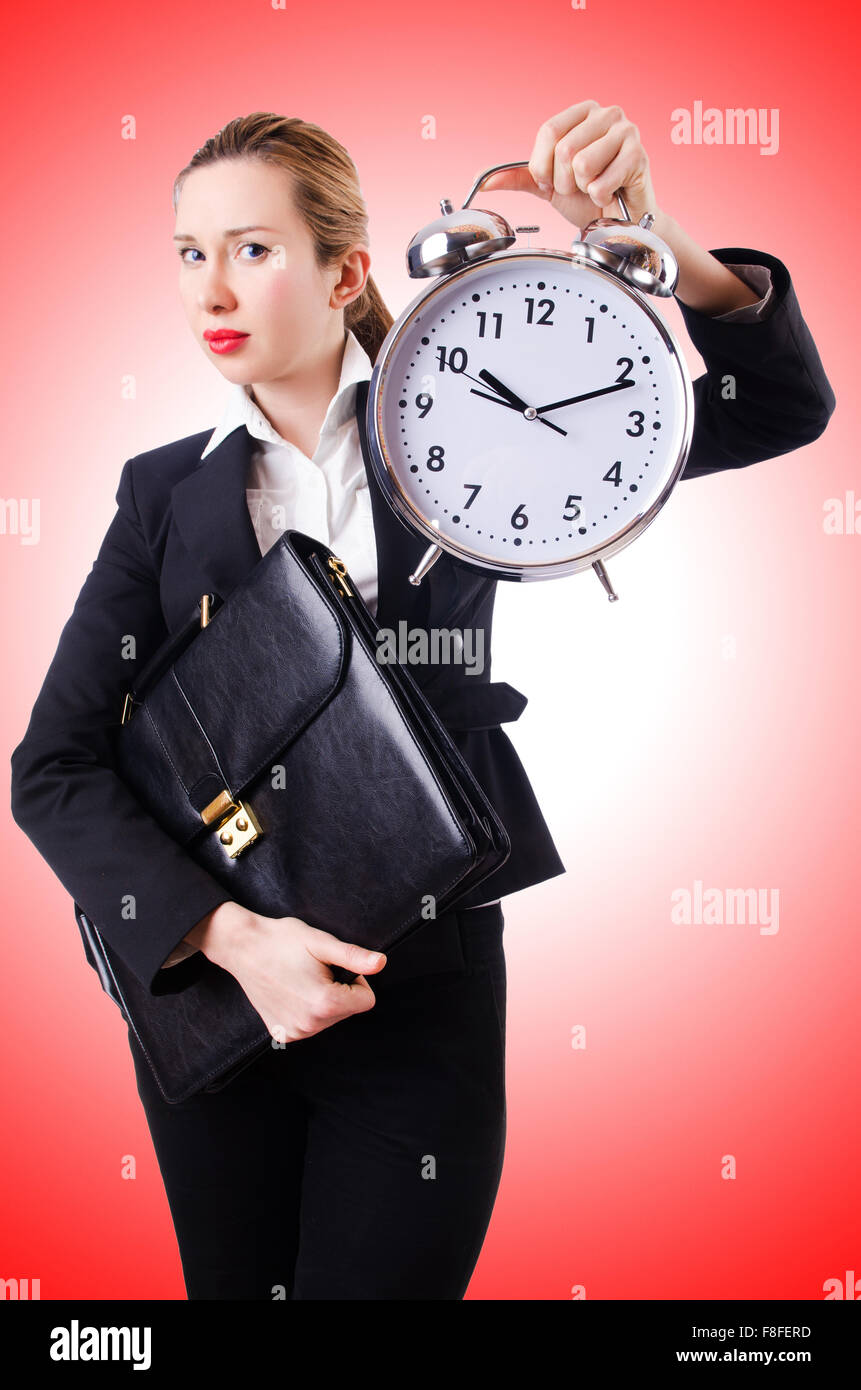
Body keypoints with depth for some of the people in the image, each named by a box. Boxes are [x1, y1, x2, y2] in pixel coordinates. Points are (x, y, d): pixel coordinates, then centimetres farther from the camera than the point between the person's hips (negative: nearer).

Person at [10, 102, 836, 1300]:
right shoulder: (167, 492, 2)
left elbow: (779, 408, -5)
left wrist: (652, 237, -23)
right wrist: (228, 933, -21)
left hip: (424, 988, -2)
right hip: (204, 977, 3)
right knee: (232, 1282, 19)